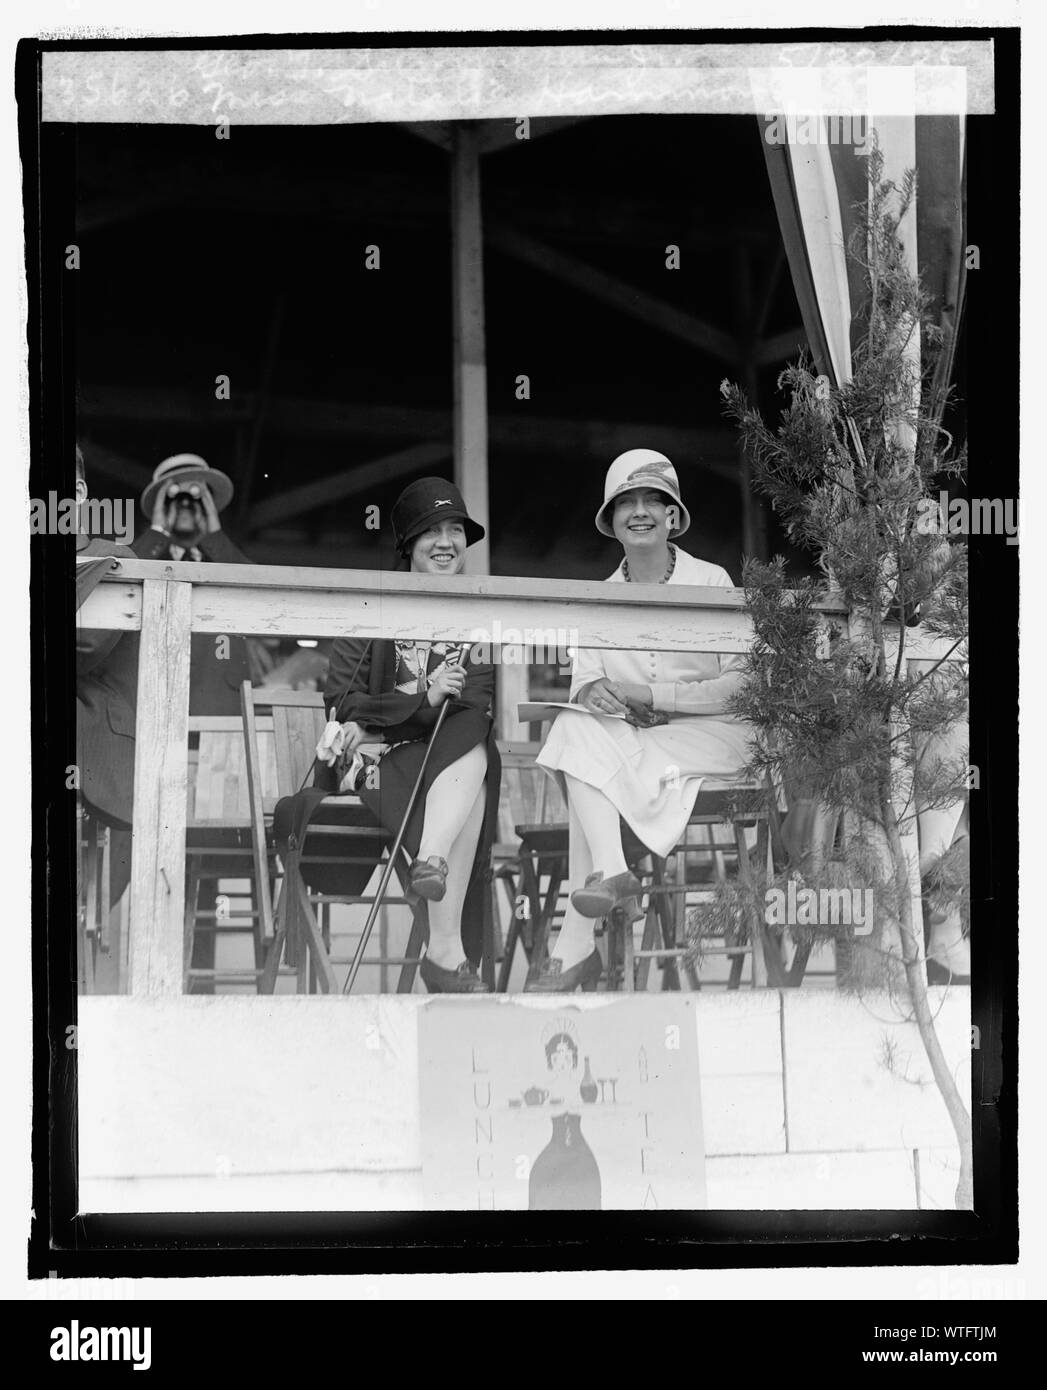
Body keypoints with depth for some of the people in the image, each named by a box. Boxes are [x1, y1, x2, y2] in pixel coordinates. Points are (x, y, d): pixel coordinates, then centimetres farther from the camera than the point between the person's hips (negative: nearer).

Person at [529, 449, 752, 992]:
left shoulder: (711, 581, -2)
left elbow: (743, 684, -7)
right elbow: (585, 675, 5)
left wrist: (655, 695, -16)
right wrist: (591, 691, -21)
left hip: (709, 733, -4)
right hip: (627, 740, 4)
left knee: (588, 775, -26)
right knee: (578, 728, -28)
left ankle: (573, 945, -29)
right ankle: (610, 870, -35)